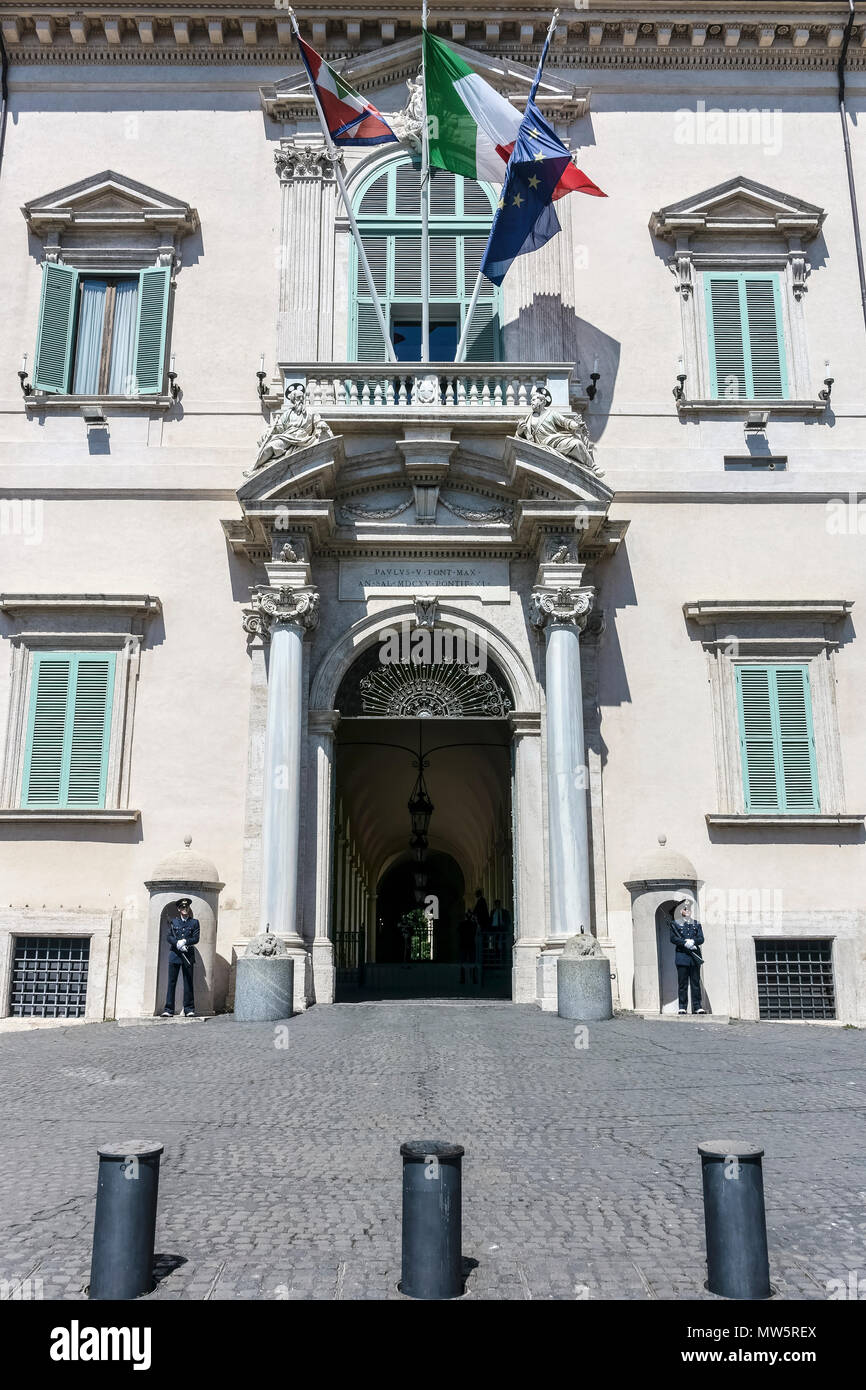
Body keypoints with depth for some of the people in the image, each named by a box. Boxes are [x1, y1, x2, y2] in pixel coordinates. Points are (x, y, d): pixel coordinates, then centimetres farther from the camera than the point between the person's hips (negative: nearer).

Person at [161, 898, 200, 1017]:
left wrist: (184, 941, -15)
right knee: (171, 982, -2)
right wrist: (177, 943, -14)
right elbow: (168, 936, 2)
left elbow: (196, 938, 1)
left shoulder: (194, 922, 10)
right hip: (174, 954, 1)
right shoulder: (173, 921, 12)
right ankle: (168, 1010, 1)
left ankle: (189, 1009, 4)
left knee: (188, 983, 0)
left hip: (188, 956, 0)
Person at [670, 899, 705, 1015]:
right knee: (683, 984, -1)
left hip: (695, 957, 2)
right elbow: (673, 938, -3)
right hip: (682, 957, -2)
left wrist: (693, 941, -14)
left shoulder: (696, 924, 16)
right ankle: (682, 1007, 2)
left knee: (696, 983, 2)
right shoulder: (675, 924, 8)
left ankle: (697, 1007, 6)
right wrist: (685, 943, -16)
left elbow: (701, 939, 6)